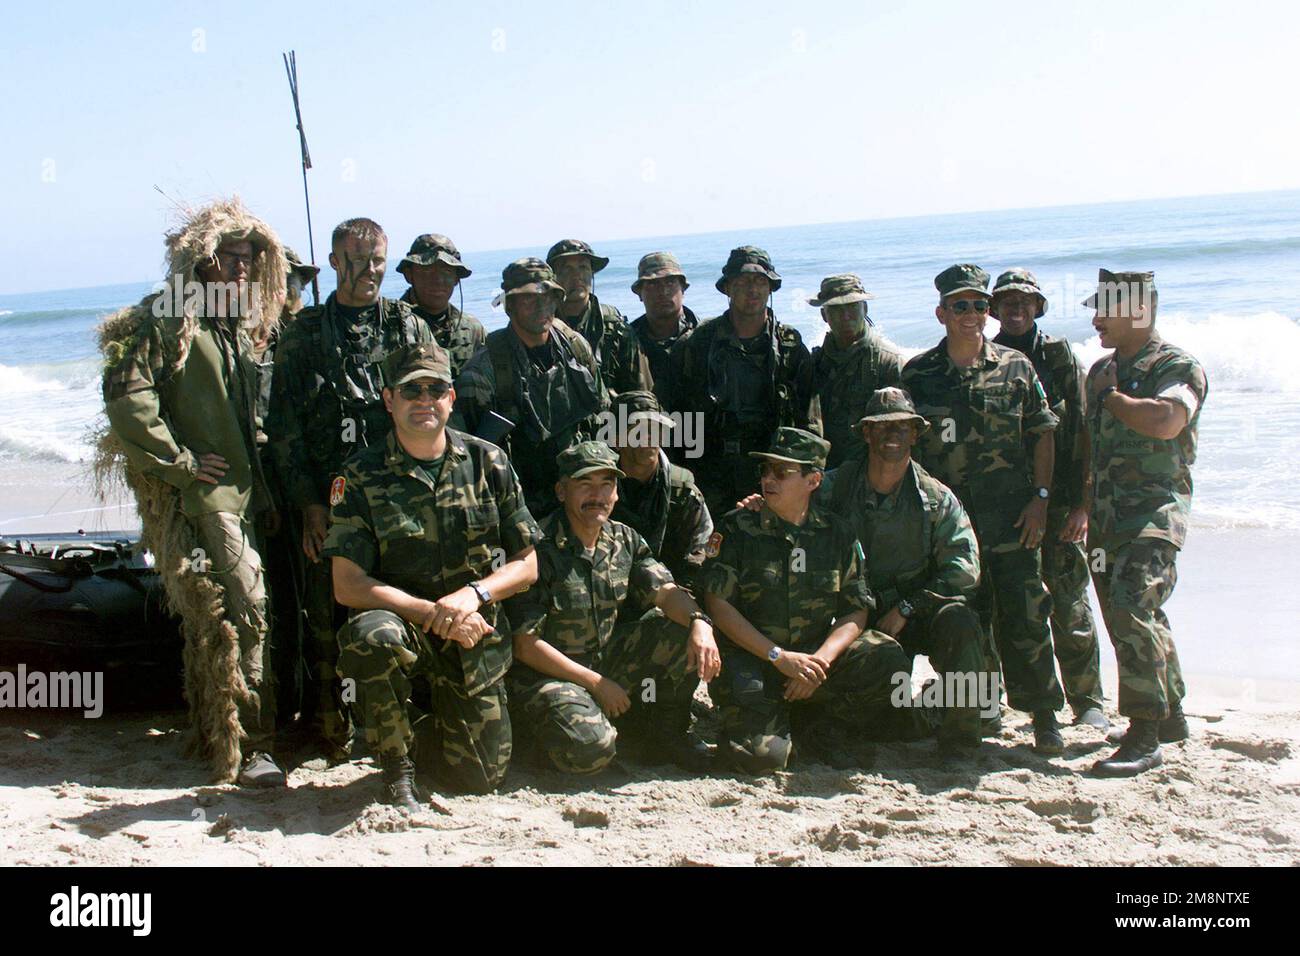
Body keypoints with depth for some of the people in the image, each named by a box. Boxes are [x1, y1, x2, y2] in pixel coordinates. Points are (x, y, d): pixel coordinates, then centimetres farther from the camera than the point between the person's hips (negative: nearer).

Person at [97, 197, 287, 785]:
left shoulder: (239, 328, 18)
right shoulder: (164, 322, -8)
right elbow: (127, 402, -18)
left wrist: (256, 473, 16)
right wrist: (180, 464, -17)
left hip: (238, 493, 8)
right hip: (194, 497, -8)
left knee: (208, 621, 15)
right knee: (240, 611, -13)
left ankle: (211, 738, 25)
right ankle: (244, 748, -8)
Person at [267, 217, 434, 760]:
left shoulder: (410, 328, 12)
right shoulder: (303, 335, 10)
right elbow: (284, 426, 6)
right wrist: (308, 502, -3)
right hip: (329, 500, 0)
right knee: (327, 617, -3)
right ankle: (328, 726, 8)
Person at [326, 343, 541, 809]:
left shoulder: (488, 464, 0)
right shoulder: (361, 477, -8)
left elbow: (527, 564, 2)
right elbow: (348, 585, -14)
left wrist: (474, 594, -19)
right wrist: (431, 613, -24)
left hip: (476, 635, 2)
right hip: (402, 619, -2)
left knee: (479, 777, 0)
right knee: (373, 635, -38)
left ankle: (422, 734, 37)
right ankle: (396, 766, -12)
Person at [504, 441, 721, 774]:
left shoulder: (625, 540, 4)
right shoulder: (539, 549, -17)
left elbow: (664, 591, -4)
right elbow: (525, 644, -18)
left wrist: (699, 622, -28)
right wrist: (597, 684, -18)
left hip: (609, 661, 6)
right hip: (549, 673, -6)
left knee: (684, 627, -9)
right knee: (590, 748, -33)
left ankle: (665, 732, 6)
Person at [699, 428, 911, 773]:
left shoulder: (837, 534, 5)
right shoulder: (737, 528, -2)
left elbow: (856, 612, 3)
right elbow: (717, 603, -8)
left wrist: (821, 660, -17)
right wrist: (780, 657, -16)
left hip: (816, 657, 3)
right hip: (752, 662, -3)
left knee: (889, 664, -21)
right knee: (762, 756, -25)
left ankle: (817, 729, 2)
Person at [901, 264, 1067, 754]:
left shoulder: (1015, 368, 6)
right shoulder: (917, 374, 6)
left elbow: (1043, 435, 8)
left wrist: (1040, 497, -2)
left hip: (1012, 514, -1)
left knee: (1024, 615, -4)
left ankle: (1044, 715, 5)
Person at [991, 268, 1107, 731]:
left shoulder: (1060, 357, 5)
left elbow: (1082, 430, 0)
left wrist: (1082, 501, -8)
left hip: (1057, 502, -2)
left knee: (1069, 604, -1)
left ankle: (1087, 702, 8)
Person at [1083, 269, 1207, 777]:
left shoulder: (1179, 367, -6)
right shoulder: (1101, 371, 17)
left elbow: (1164, 421, -27)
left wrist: (1115, 398, -10)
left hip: (1155, 509, -8)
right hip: (1106, 515, 8)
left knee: (1132, 606, -23)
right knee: (1132, 617, 14)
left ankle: (1144, 735, -20)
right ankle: (1171, 716, 30)